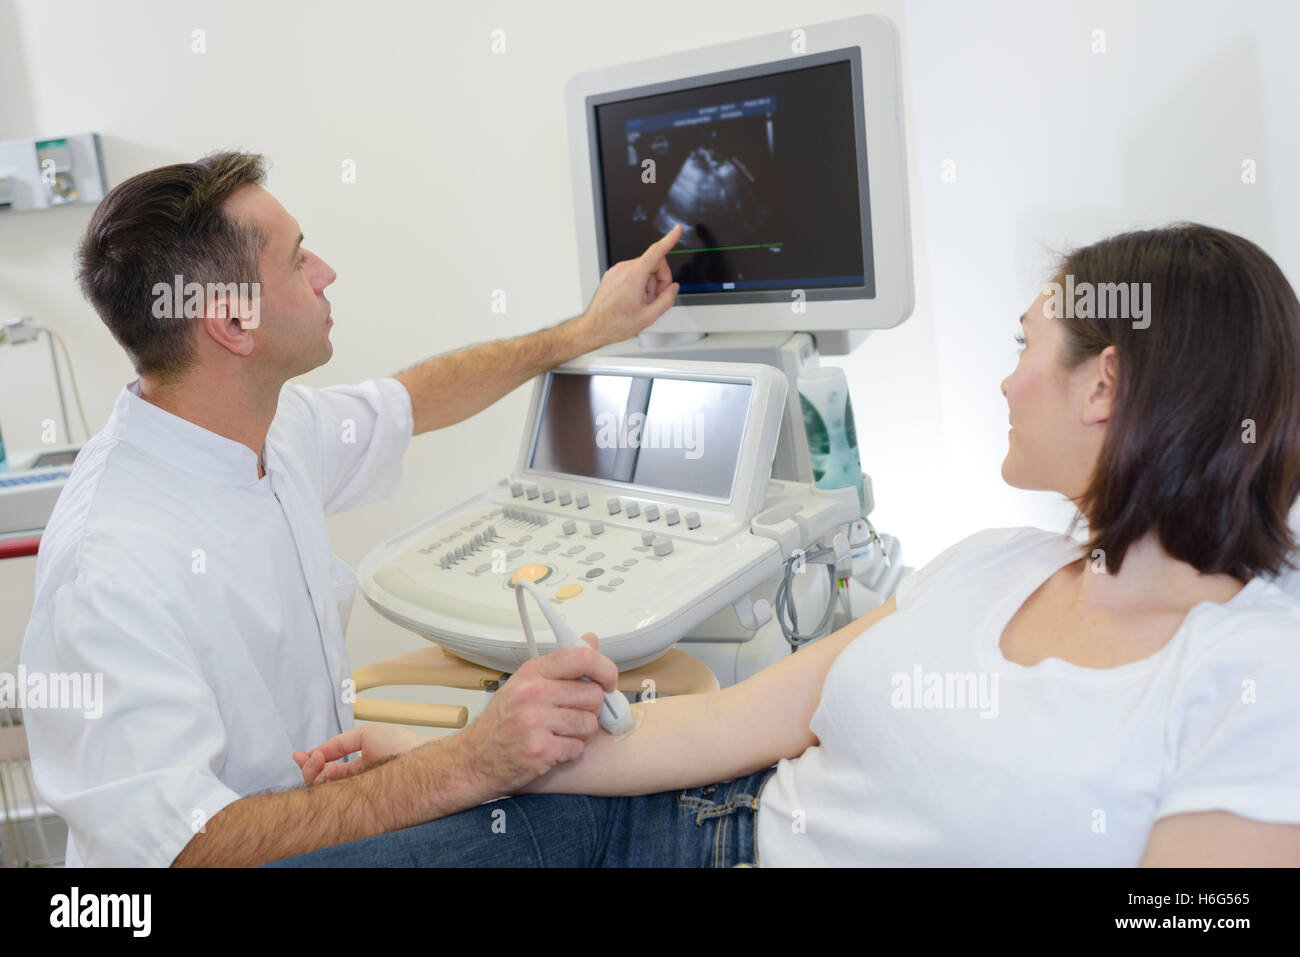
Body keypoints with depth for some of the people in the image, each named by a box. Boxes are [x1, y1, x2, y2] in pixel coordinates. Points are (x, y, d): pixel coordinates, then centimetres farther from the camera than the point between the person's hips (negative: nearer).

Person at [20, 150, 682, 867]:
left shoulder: (272, 427, -3)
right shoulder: (110, 568, -29)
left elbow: (411, 401, 16)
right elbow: (177, 844, -34)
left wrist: (588, 330, 21)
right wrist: (471, 766, -40)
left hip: (330, 800, 8)